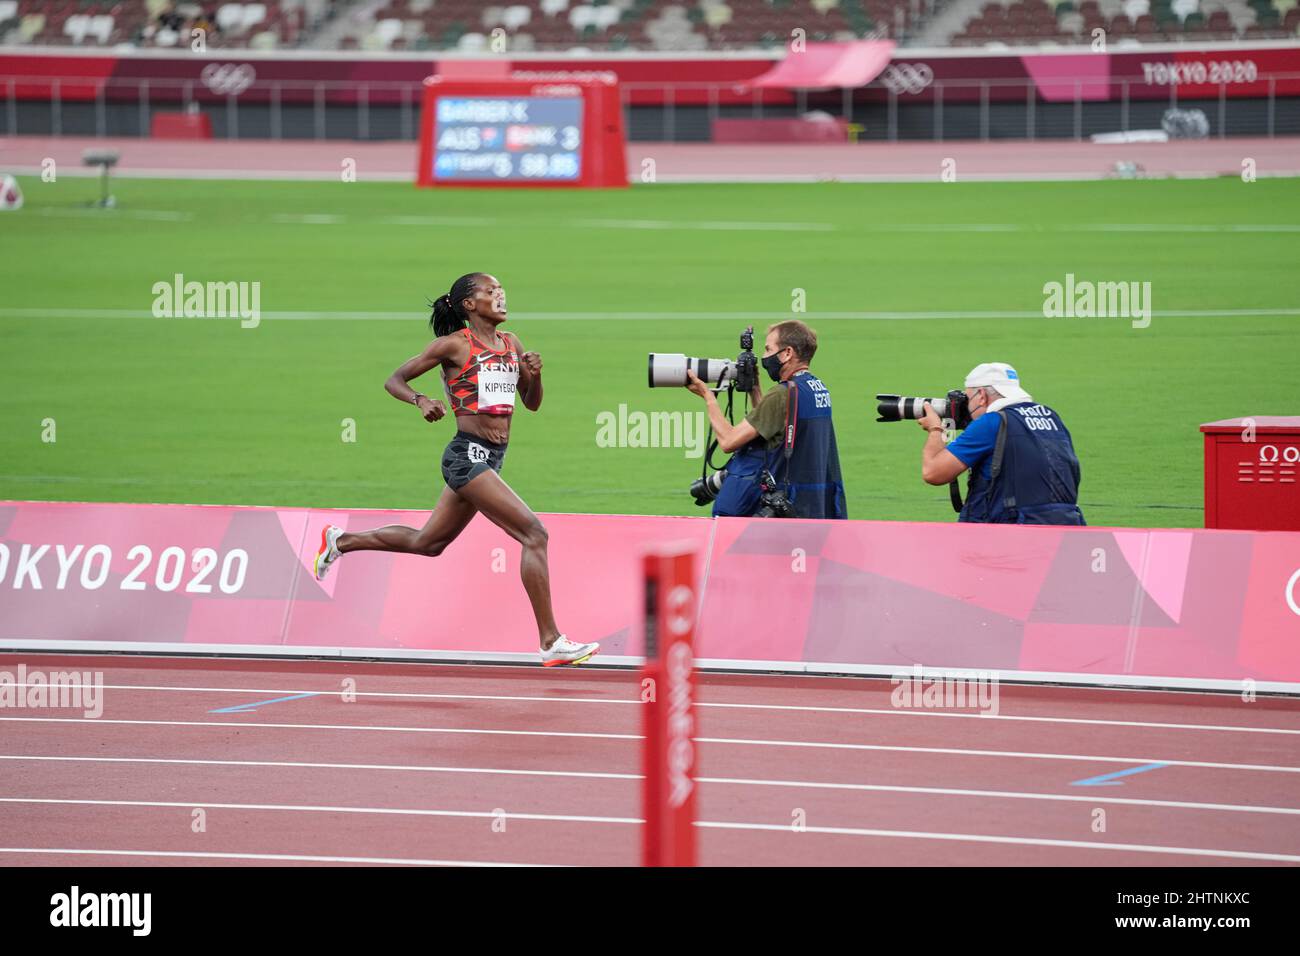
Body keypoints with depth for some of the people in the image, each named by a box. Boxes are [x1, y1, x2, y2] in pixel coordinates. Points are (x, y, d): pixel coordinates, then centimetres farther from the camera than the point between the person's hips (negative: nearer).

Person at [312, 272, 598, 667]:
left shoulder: (511, 344, 12)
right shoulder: (454, 345, -7)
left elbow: (532, 403, 18)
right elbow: (394, 380, -1)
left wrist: (535, 375, -3)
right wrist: (420, 400, -21)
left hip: (492, 457, 9)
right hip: (468, 454, -9)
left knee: (428, 543, 21)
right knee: (534, 534, -16)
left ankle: (341, 541, 39)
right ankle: (551, 642, -15)